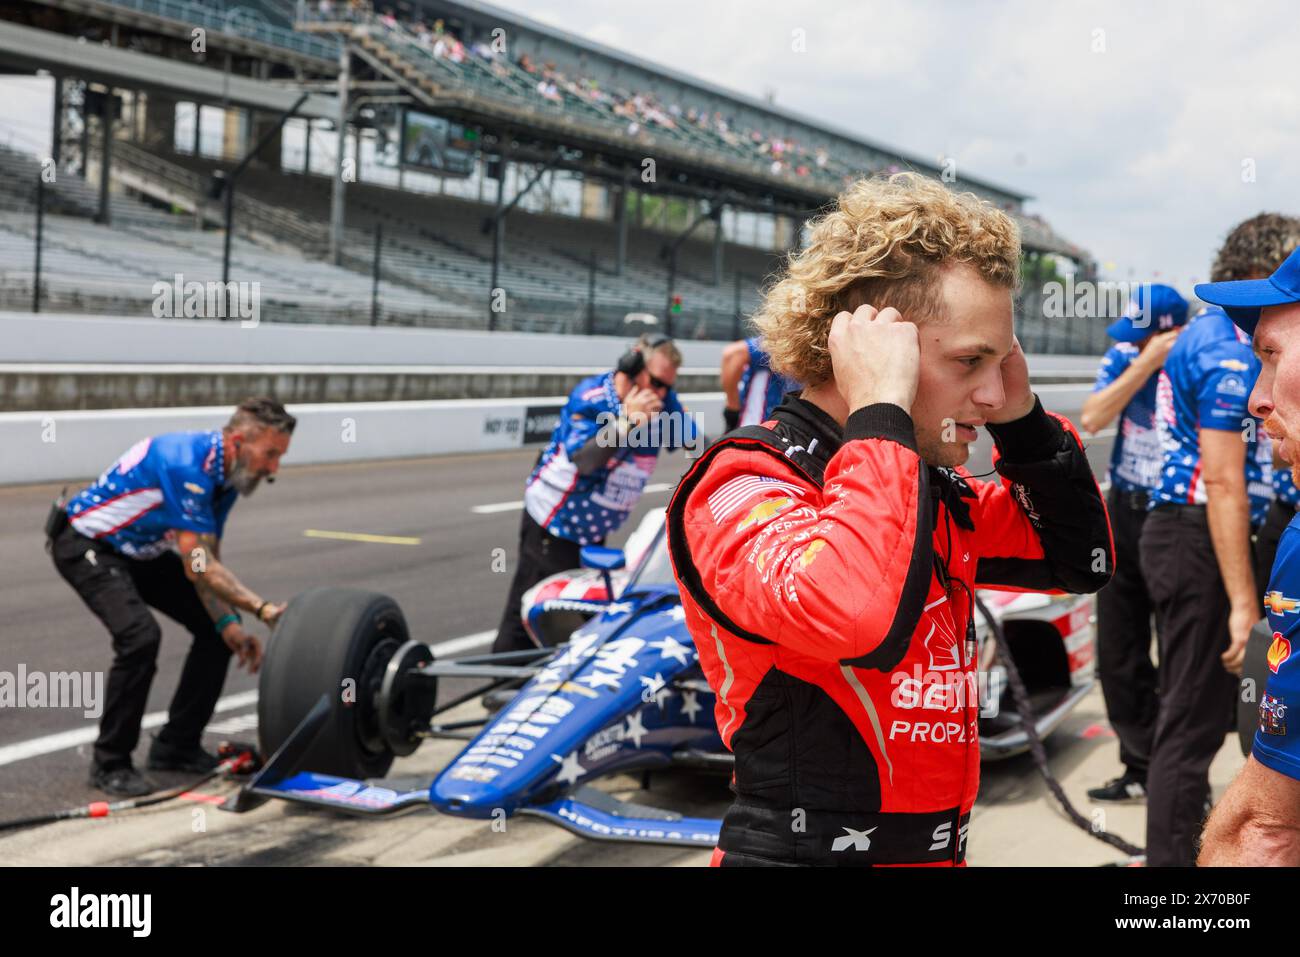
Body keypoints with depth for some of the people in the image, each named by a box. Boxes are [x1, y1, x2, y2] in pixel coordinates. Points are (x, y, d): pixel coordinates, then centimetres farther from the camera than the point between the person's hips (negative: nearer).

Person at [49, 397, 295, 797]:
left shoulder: (226, 474, -4)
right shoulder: (187, 464, -32)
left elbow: (208, 560, -2)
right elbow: (198, 567, -32)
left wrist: (228, 623, -16)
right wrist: (261, 608, -33)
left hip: (140, 551, 9)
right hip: (85, 544, -9)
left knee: (216, 628, 2)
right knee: (140, 636, -28)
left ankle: (176, 746, 12)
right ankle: (110, 764, -13)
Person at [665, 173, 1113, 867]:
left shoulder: (931, 489, 8)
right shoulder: (746, 482, -18)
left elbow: (1080, 560, 16)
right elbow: (855, 618, -38)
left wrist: (1021, 418, 2)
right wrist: (881, 413, -27)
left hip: (936, 846, 9)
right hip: (802, 848, -8)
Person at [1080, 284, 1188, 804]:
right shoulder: (1124, 357, 0)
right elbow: (1092, 419, -15)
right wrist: (1146, 362, -20)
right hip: (1124, 513, 6)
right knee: (1118, 657, 13)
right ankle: (1141, 769, 28)